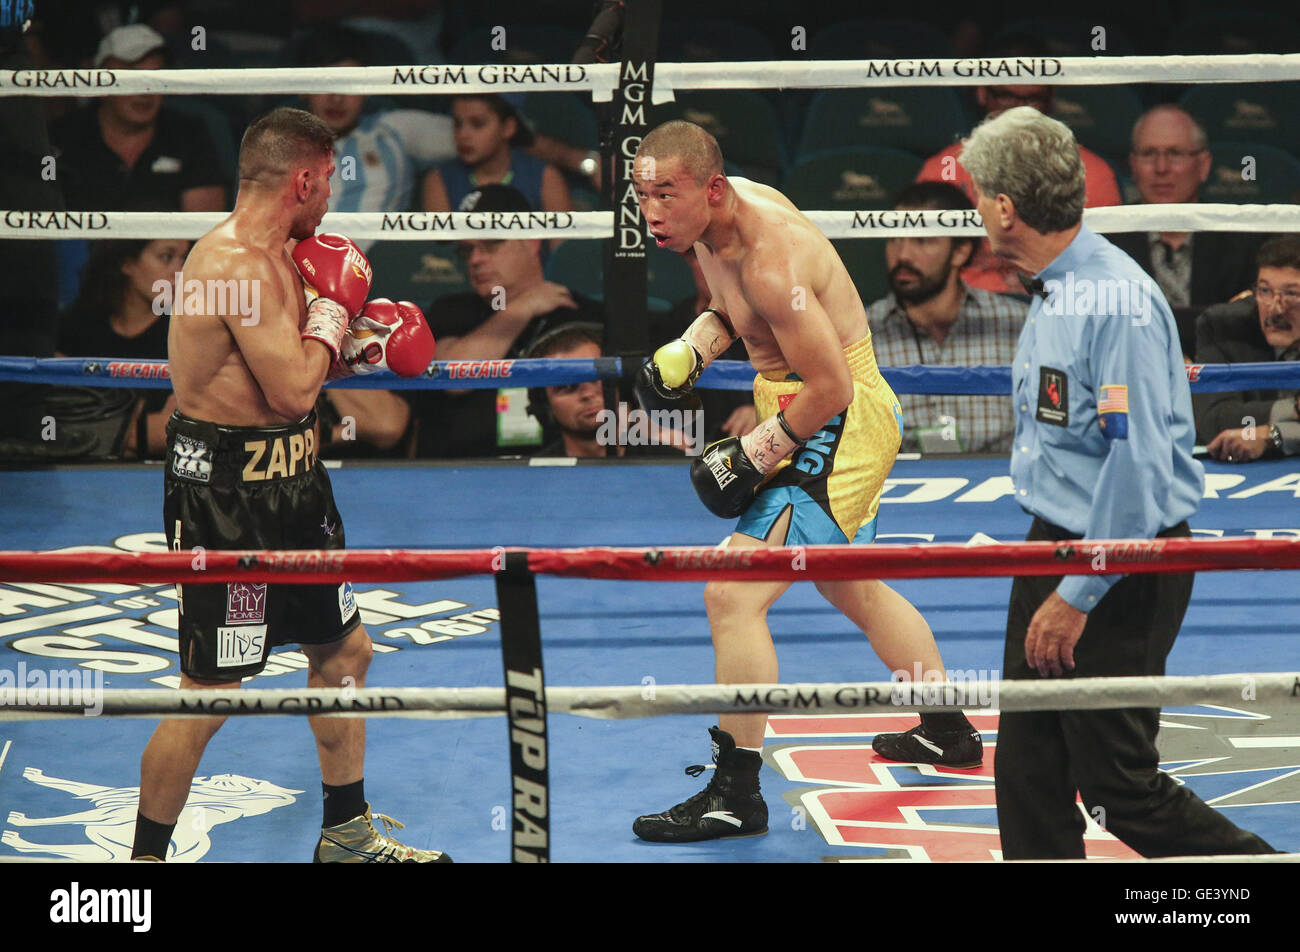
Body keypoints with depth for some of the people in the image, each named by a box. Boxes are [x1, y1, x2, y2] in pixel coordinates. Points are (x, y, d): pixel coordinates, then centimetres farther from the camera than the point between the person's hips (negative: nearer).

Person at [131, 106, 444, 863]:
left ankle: (347, 834, 33)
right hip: (226, 495, -11)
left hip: (290, 482, 11)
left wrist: (362, 338, 6)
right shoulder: (236, 263, -23)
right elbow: (293, 389, -26)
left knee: (344, 649, 20)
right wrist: (334, 306, -12)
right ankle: (147, 856, 9)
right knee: (209, 695, -5)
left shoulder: (277, 256, 9)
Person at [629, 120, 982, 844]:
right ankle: (948, 733, 46)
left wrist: (752, 456, -19)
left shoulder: (773, 259, -29)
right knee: (853, 589, 28)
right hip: (843, 426, 11)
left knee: (732, 594, -16)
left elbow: (830, 387, -27)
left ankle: (736, 796, -10)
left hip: (838, 425, -11)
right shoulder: (725, 212, 0)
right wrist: (694, 348, 4)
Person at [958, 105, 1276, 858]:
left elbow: (1138, 462, -25)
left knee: (1121, 785, -3)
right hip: (1055, 545, 9)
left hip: (1122, 571, -9)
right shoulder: (1056, 292, 9)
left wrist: (1077, 597, -22)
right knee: (1028, 771, 8)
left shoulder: (1116, 300, -22)